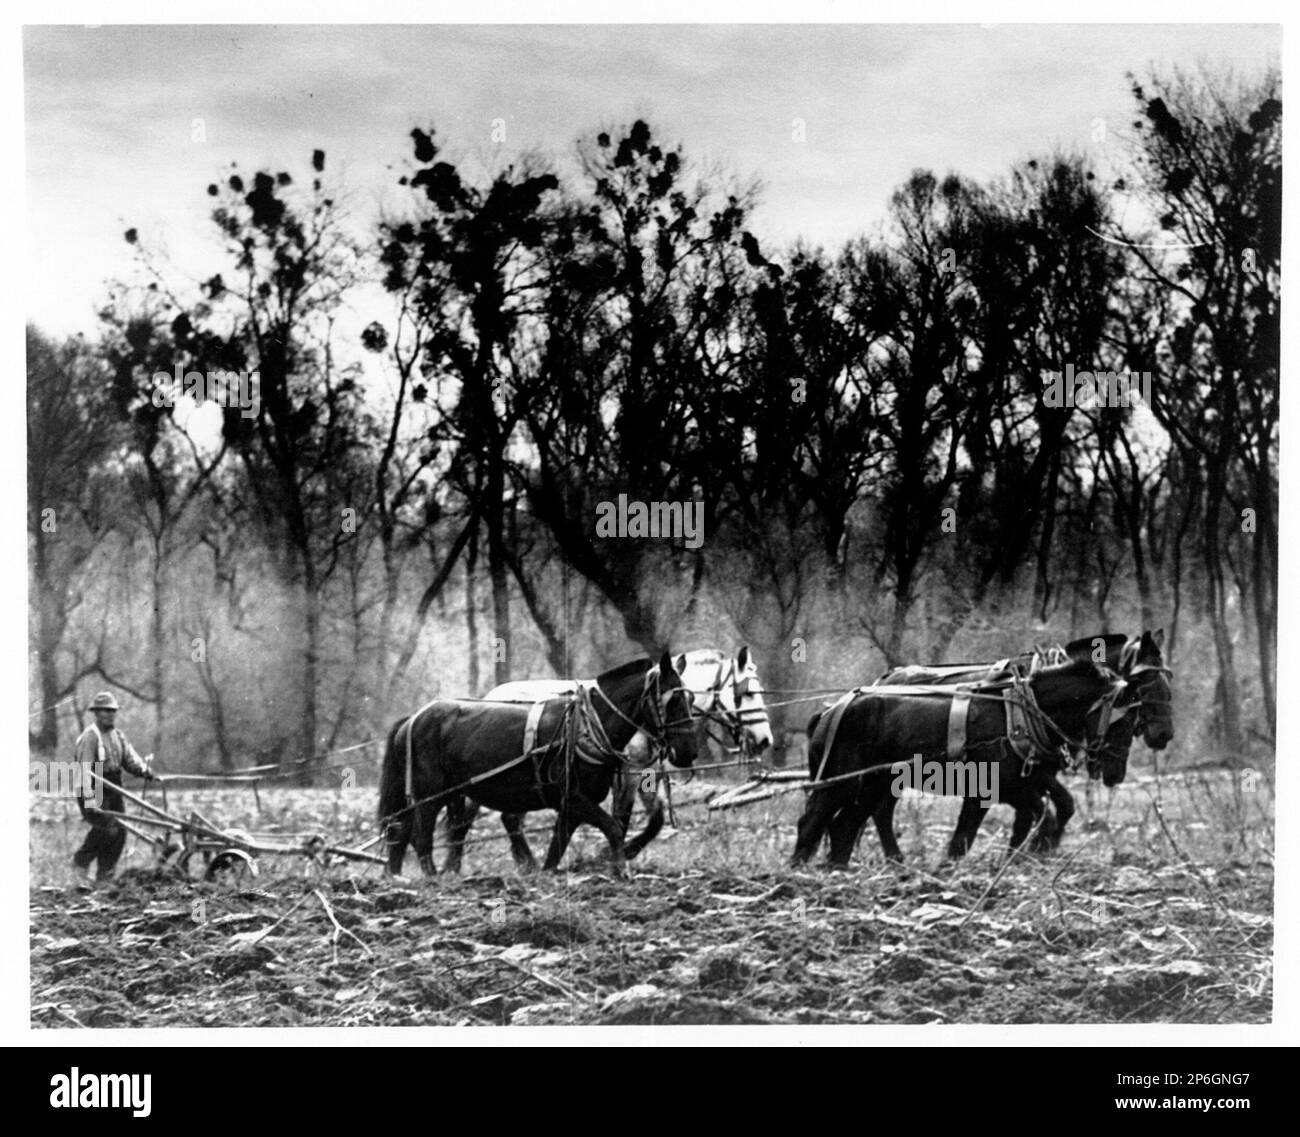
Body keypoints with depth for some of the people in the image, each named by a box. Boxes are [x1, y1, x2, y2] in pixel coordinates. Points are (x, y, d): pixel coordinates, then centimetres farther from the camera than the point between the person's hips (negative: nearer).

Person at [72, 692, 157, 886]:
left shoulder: (117, 735, 14)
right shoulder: (90, 737, -13)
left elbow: (130, 758, 8)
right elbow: (85, 768, -19)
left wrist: (145, 771, -11)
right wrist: (89, 797, -26)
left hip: (112, 790, 8)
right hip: (94, 791, -8)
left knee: (119, 833, 4)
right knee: (106, 828, -17)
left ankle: (105, 876, 12)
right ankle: (81, 862, 4)